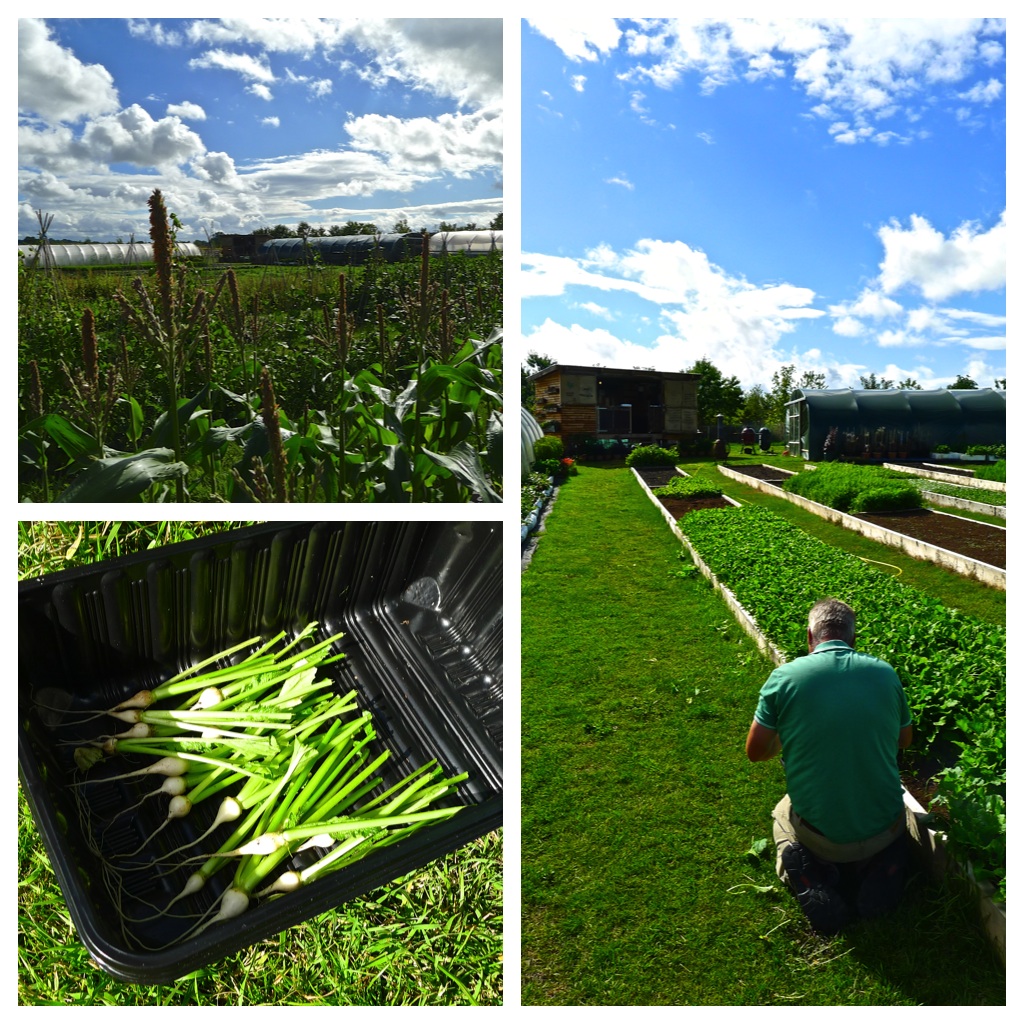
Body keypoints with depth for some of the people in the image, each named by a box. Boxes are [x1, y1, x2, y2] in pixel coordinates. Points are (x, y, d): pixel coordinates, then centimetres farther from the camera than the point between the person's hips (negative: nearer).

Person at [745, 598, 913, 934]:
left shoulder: (785, 676, -15)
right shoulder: (885, 673, -8)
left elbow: (755, 751, -6)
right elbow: (904, 740, 10)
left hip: (818, 833, -2)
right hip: (884, 829, 3)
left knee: (782, 814, 33)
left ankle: (812, 878, 4)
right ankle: (877, 871, 10)